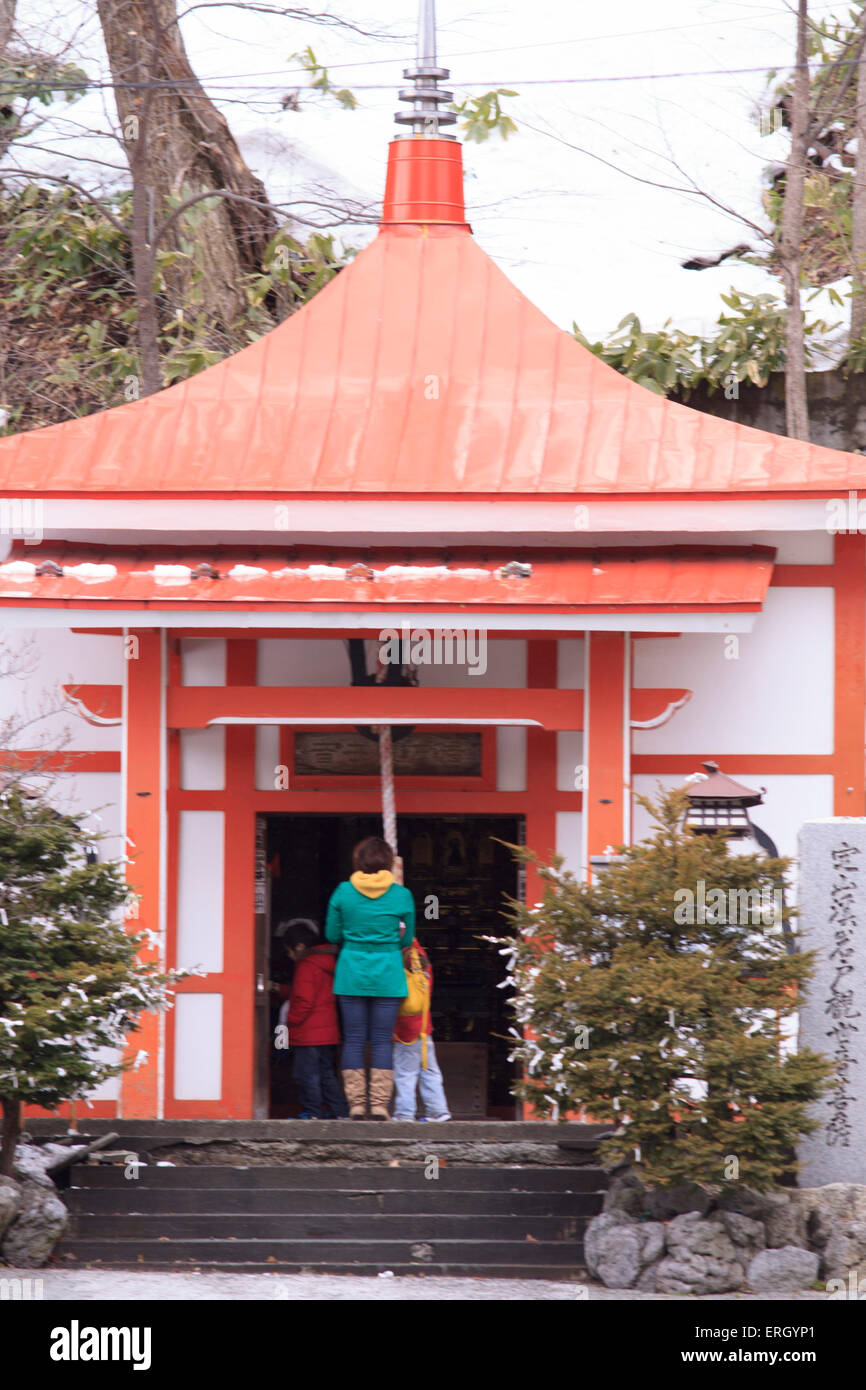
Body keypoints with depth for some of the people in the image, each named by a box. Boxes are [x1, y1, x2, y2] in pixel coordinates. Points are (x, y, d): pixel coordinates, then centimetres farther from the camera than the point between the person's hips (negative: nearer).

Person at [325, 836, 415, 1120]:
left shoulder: (343, 892, -3)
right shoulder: (401, 895, -3)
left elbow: (332, 934, 4)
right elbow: (407, 939, 6)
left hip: (351, 975, 0)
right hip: (388, 976, 0)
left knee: (354, 1039, 5)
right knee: (382, 1040, 3)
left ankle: (356, 1104, 2)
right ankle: (379, 1104, -1)